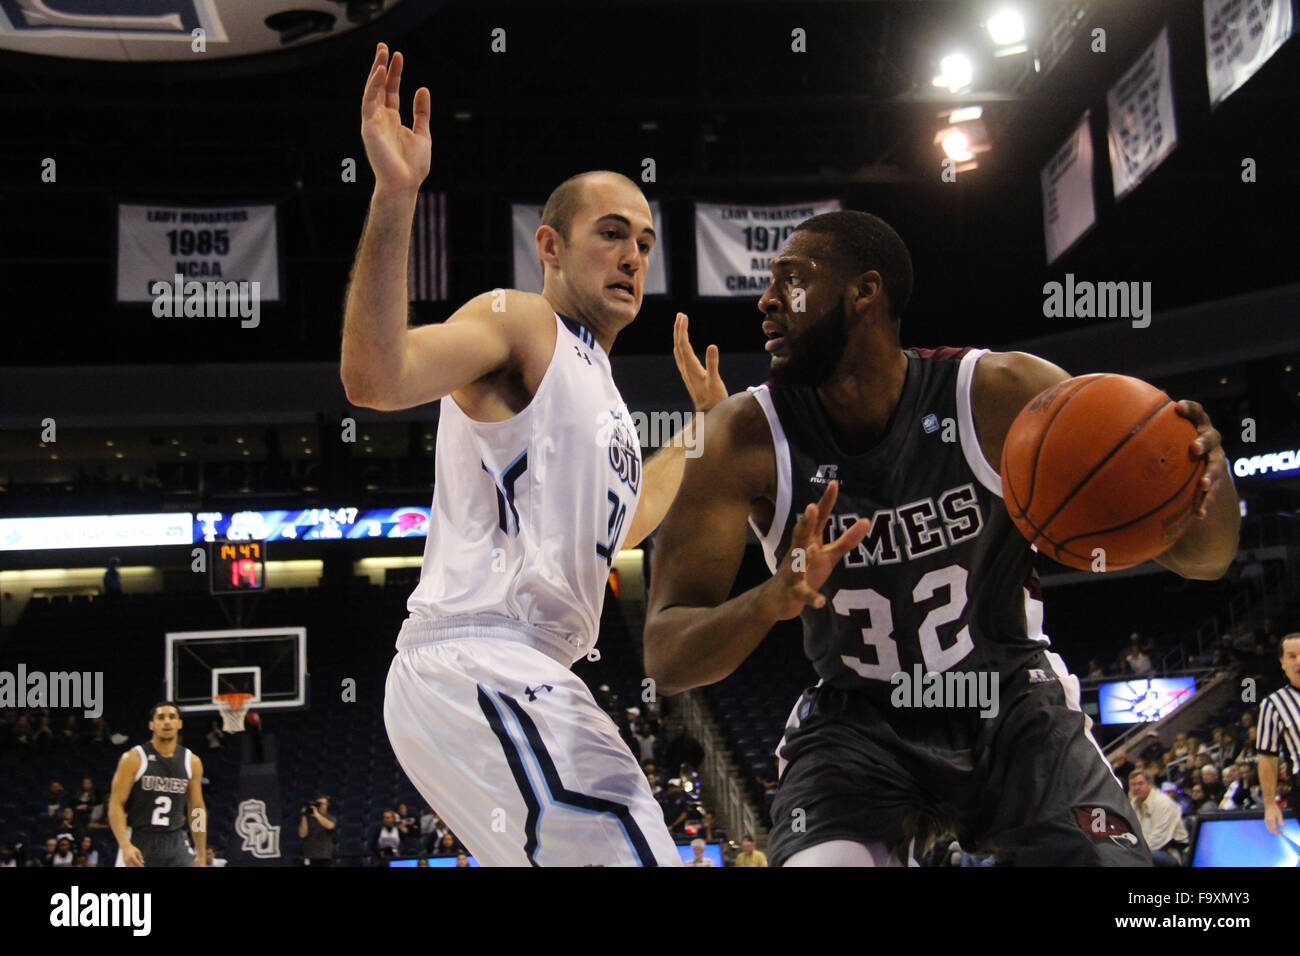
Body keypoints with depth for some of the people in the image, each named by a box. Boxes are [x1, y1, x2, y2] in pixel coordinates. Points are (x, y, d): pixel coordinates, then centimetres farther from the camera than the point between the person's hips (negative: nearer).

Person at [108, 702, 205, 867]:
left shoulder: (192, 762, 6)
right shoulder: (134, 759, -5)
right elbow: (116, 805, -8)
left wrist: (202, 855, 11)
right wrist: (125, 845, -21)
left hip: (175, 844, 3)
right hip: (138, 843, -3)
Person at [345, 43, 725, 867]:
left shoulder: (593, 384, 25)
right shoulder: (520, 322, -3)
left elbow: (617, 526, 42)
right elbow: (376, 378, -23)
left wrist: (704, 415, 45)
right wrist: (394, 197, -32)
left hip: (523, 684, 11)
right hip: (477, 665, -11)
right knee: (631, 853, -21)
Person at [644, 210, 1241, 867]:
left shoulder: (1003, 394, -17)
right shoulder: (746, 436, -15)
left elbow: (1201, 555, -13)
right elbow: (666, 659, -17)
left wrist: (1204, 483, -38)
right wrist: (772, 600, -39)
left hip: (1011, 702, 1)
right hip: (854, 719, 0)